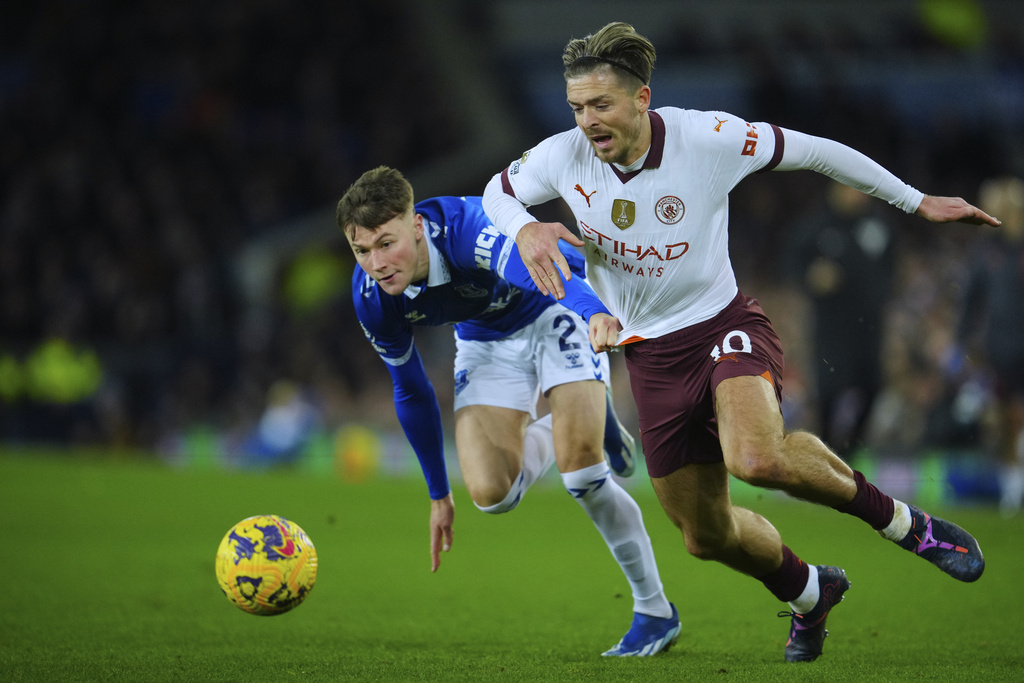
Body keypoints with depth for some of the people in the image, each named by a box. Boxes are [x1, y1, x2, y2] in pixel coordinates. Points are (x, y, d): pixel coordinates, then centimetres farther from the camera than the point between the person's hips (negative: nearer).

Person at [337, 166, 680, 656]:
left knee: (580, 469, -22)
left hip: (553, 312, -4)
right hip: (486, 339, 4)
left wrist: (599, 317, -80)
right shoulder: (371, 298, -21)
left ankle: (654, 610, -1)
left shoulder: (469, 231, -38)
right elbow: (410, 391, -3)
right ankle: (559, 429, 19)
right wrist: (438, 495, 5)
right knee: (491, 493, -16)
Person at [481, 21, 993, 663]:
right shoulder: (562, 157, -10)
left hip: (725, 324, -4)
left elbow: (813, 151, -5)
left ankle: (900, 520, -11)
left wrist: (918, 202, 1)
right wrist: (525, 229, -14)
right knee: (707, 534, 6)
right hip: (651, 354, 4)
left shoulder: (710, 139, -18)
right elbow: (498, 190, 11)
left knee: (758, 458, -35)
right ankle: (810, 595, 38)